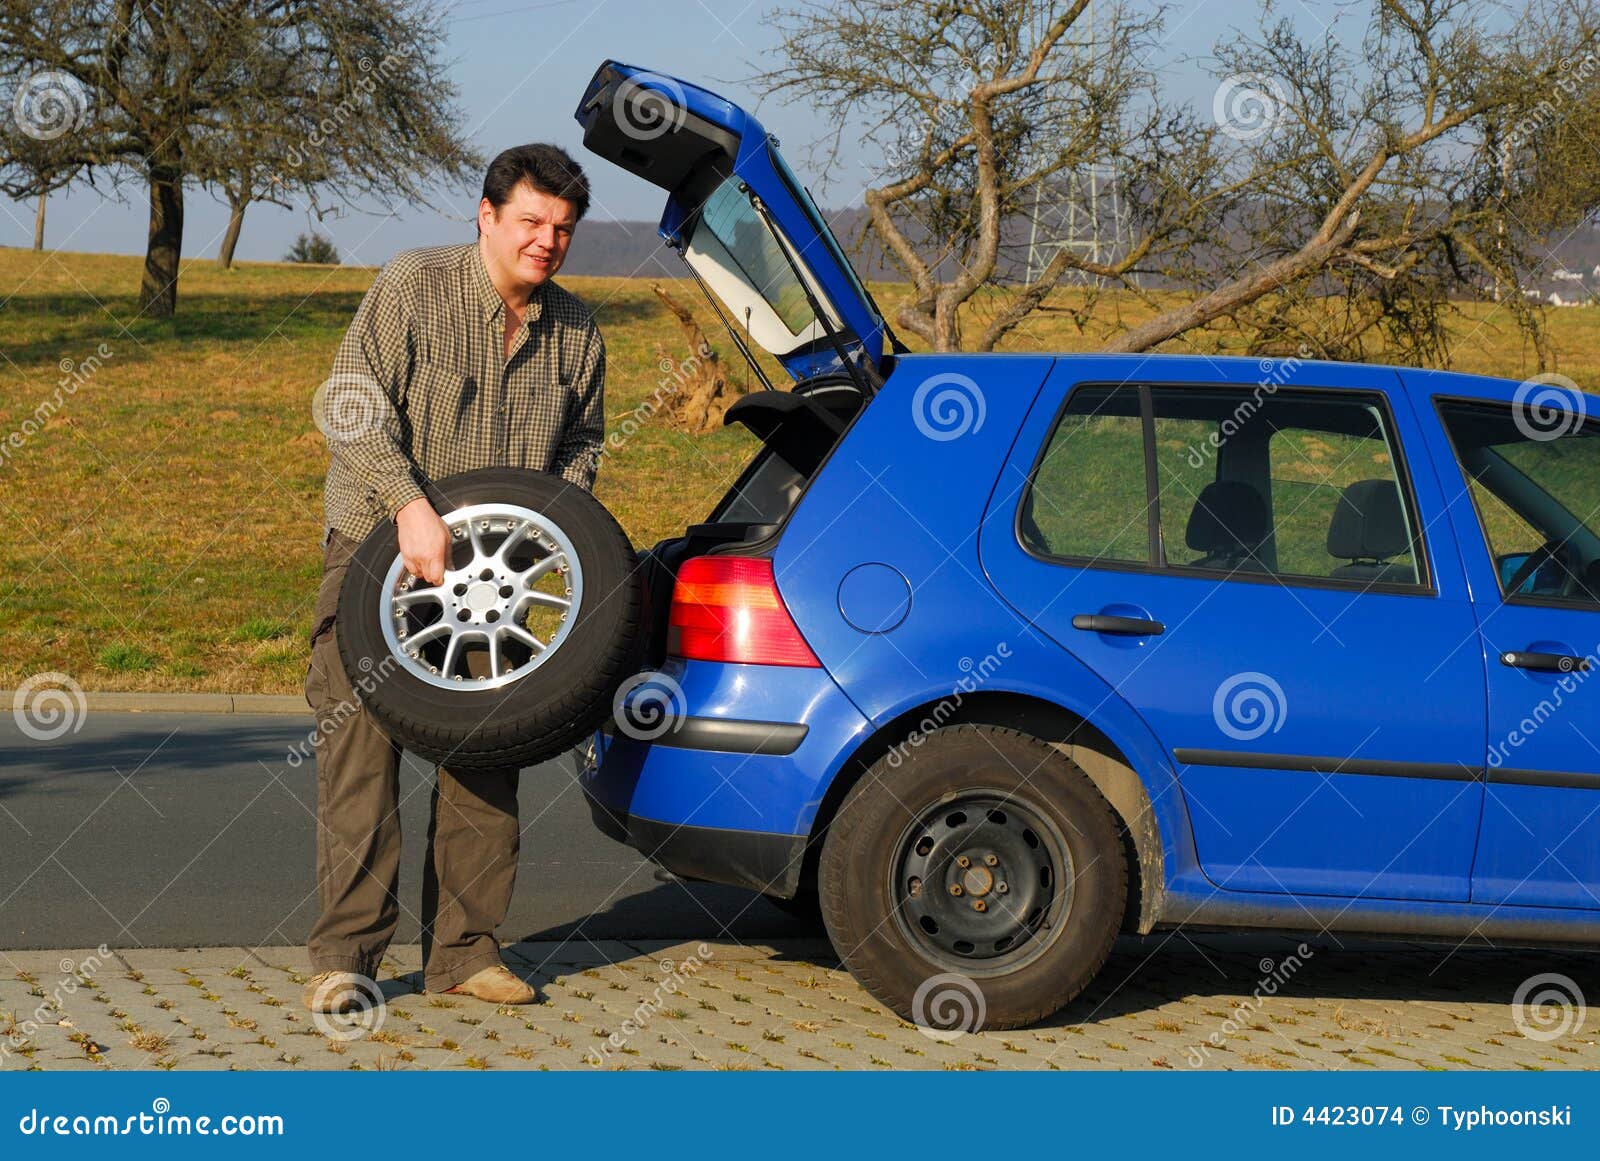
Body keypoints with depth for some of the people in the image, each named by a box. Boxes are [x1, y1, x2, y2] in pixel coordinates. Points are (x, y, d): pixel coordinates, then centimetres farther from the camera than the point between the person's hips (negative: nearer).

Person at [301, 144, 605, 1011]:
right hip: (378, 551, -4)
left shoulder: (574, 332, 5)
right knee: (358, 741, -8)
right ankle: (346, 952, -3)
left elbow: (583, 441, 18)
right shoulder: (412, 288, -11)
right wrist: (411, 502, -27)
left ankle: (462, 948, 15)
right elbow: (350, 404, -16)